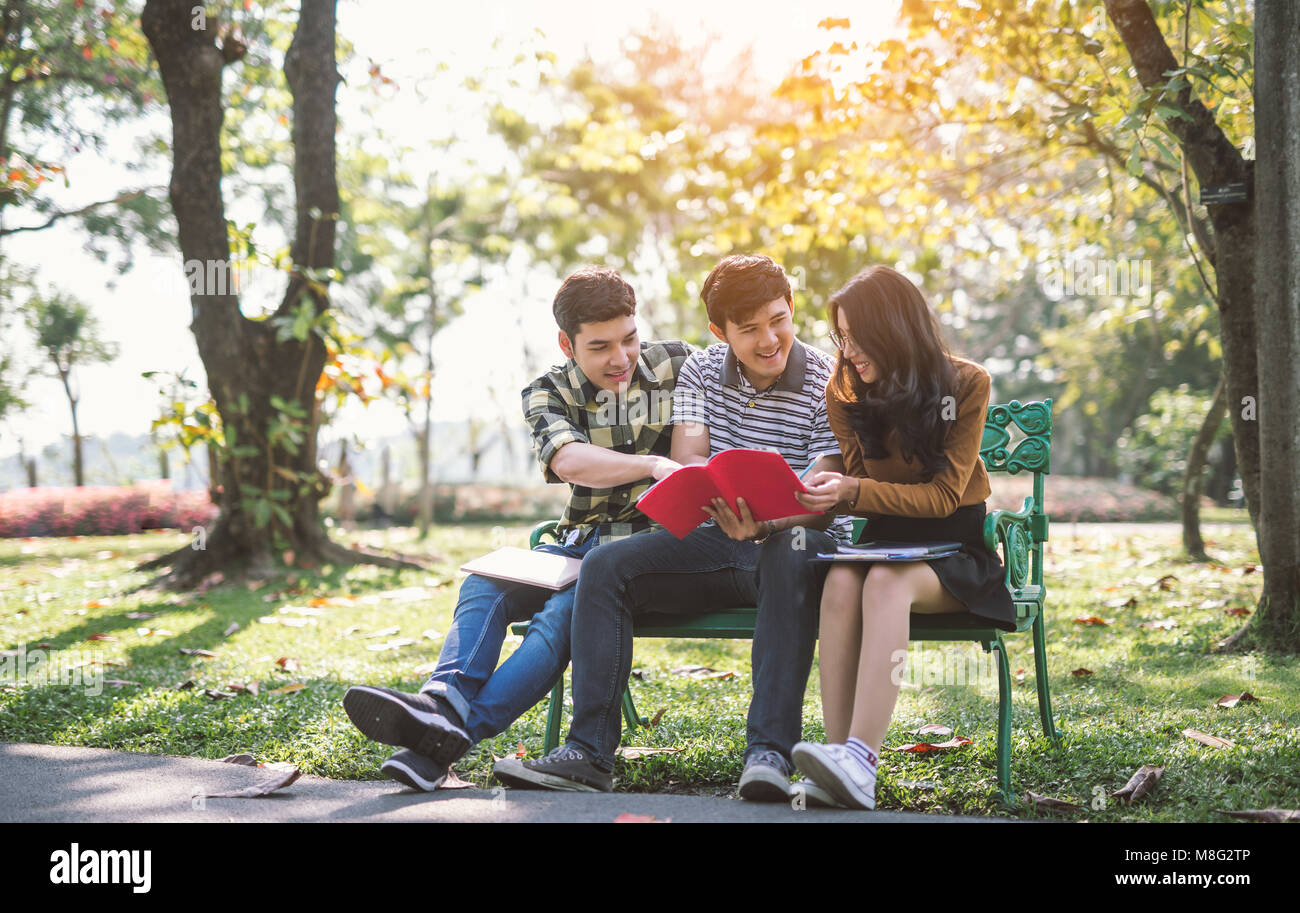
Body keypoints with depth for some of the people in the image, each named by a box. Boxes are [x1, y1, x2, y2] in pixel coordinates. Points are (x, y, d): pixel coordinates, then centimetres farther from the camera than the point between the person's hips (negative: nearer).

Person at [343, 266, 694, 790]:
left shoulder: (676, 365, 5)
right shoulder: (549, 393, 6)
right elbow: (568, 459, -16)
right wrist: (652, 464, -33)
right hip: (581, 541, 4)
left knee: (567, 610, -31)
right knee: (485, 586, -23)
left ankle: (455, 728, -45)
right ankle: (444, 700, -46)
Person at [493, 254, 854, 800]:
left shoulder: (828, 383, -7)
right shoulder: (701, 371, 8)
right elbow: (685, 464, -4)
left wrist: (764, 524, -37)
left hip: (796, 540, -4)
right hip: (717, 541, 5)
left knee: (790, 553, -41)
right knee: (605, 567, -17)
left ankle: (769, 753, -47)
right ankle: (589, 753, -22)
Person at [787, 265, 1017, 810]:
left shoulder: (966, 385, -7)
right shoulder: (844, 393, 3)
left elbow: (944, 495, -13)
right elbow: (853, 491, 2)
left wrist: (854, 491, -27)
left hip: (955, 547, -3)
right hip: (883, 540, 3)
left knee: (887, 581, -37)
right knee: (840, 582, -34)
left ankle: (861, 762, -50)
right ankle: (840, 765, -42)